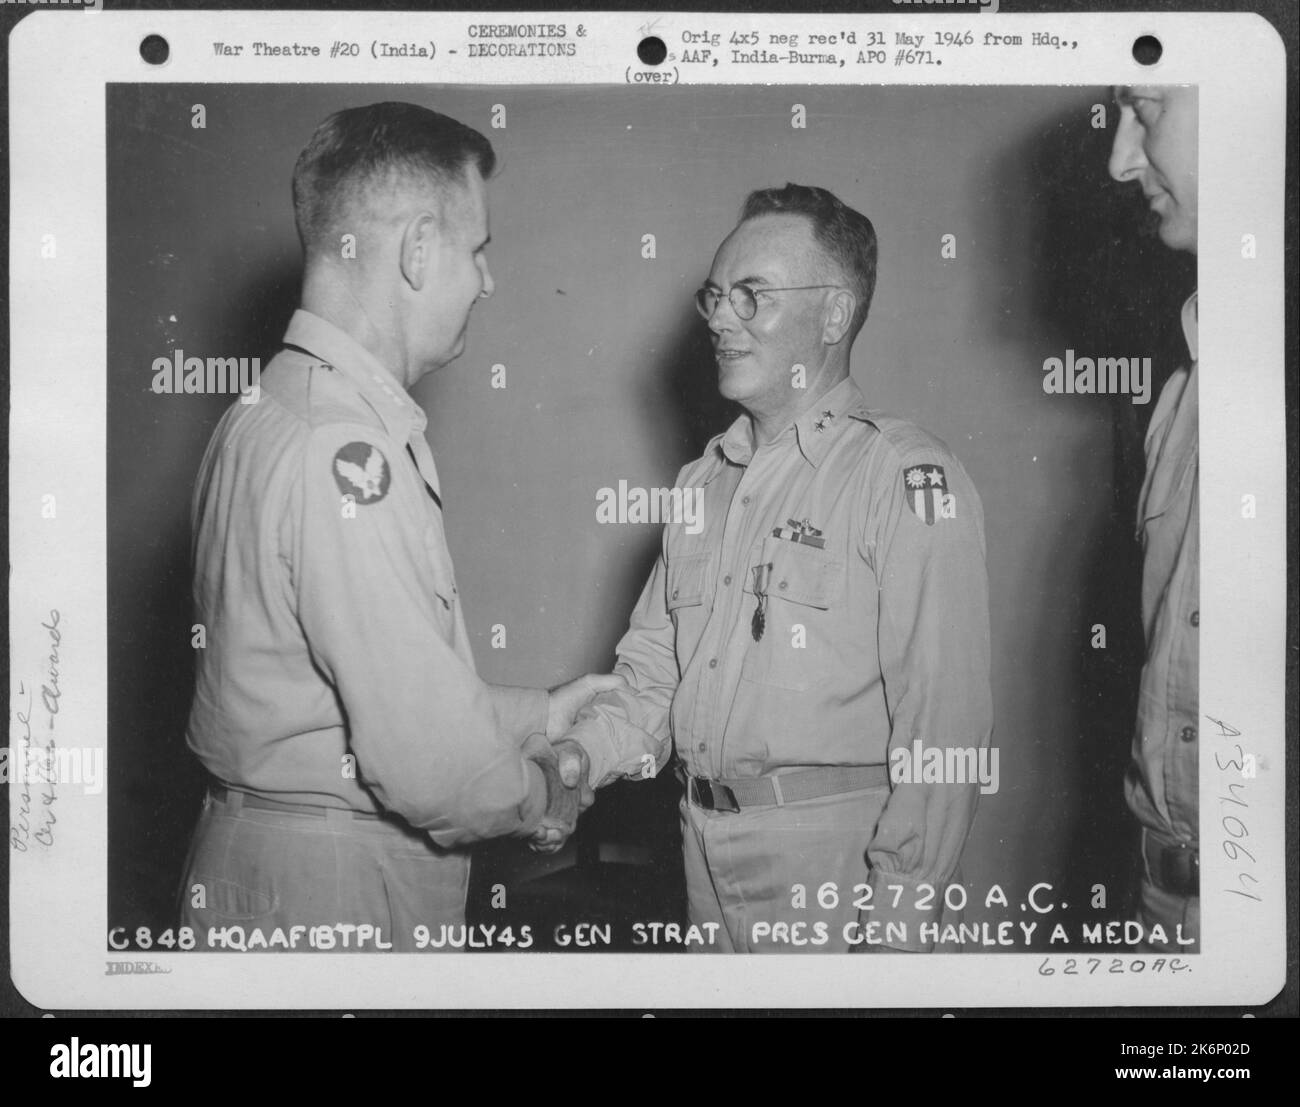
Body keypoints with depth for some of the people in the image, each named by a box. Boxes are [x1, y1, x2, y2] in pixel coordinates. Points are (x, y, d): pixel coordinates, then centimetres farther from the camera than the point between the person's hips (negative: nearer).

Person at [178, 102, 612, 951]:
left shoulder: (270, 414, 10)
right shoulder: (343, 449, -22)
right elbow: (425, 757, -24)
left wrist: (538, 716, 19)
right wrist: (543, 800, -5)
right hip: (330, 893, -10)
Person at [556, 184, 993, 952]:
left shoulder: (909, 479, -12)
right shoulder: (705, 480, 12)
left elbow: (943, 723, -17)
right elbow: (653, 673, 14)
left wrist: (898, 919, -20)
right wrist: (581, 756, -5)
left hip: (835, 857, -6)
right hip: (706, 844, 7)